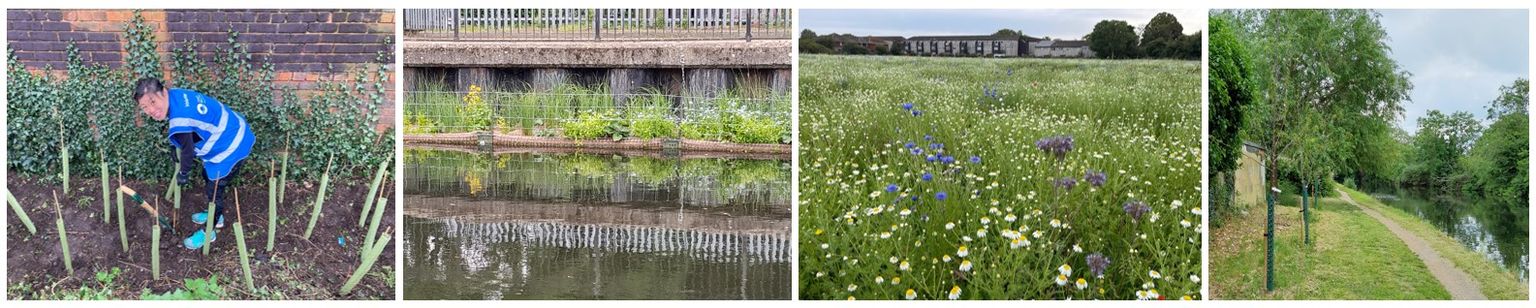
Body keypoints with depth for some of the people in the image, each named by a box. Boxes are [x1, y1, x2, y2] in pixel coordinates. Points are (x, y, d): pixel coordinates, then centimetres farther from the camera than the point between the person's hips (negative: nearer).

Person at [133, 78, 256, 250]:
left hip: (232, 148, -10)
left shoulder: (179, 120, -33)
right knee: (209, 176, 28)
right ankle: (216, 216, 50)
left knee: (214, 190, 7)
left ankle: (209, 232, 29)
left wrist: (183, 174, 1)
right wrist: (178, 150, 19)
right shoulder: (177, 96, -7)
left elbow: (188, 150, -16)